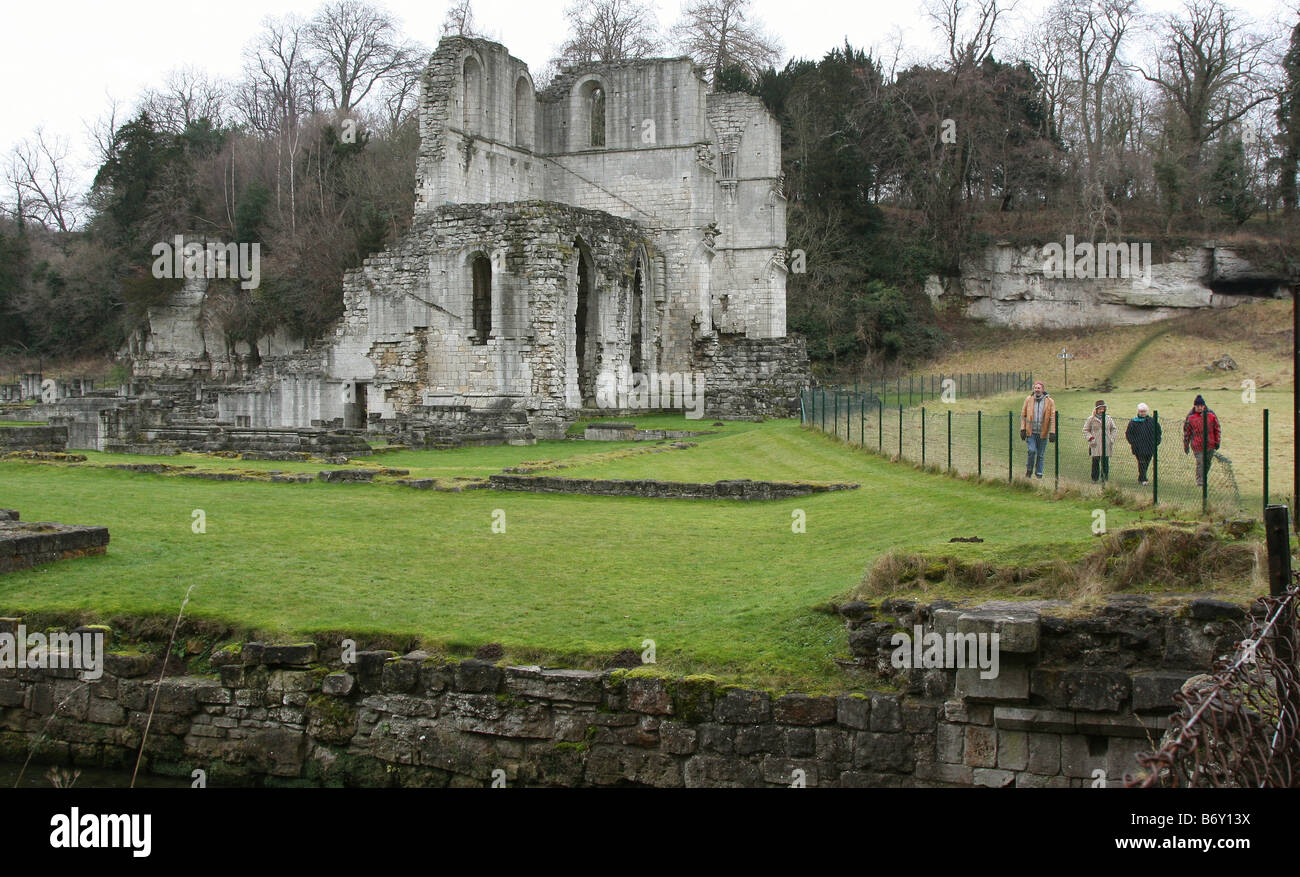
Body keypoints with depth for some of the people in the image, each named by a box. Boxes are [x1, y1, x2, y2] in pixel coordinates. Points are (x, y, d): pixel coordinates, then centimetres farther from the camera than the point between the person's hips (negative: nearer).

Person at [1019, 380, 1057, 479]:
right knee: (1031, 451, -13)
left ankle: (1039, 473, 17)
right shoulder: (1028, 399, 4)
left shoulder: (1049, 401, 0)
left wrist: (1052, 432, -7)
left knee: (1041, 455, 6)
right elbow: (1023, 415, 8)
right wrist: (1023, 429, 1)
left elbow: (1053, 418, 0)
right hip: (1031, 432, 0)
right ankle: (1029, 470, 8)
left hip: (1043, 433, 0)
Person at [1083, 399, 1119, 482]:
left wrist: (1112, 438, 6)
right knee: (1095, 462, 1)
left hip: (1106, 445, 2)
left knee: (1105, 462, -1)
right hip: (1095, 445, -2)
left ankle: (1105, 478, 6)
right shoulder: (1091, 419, 2)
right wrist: (1090, 438, -6)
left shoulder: (1109, 419, 9)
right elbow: (1085, 430, 7)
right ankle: (1094, 479, 10)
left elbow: (1114, 429, 20)